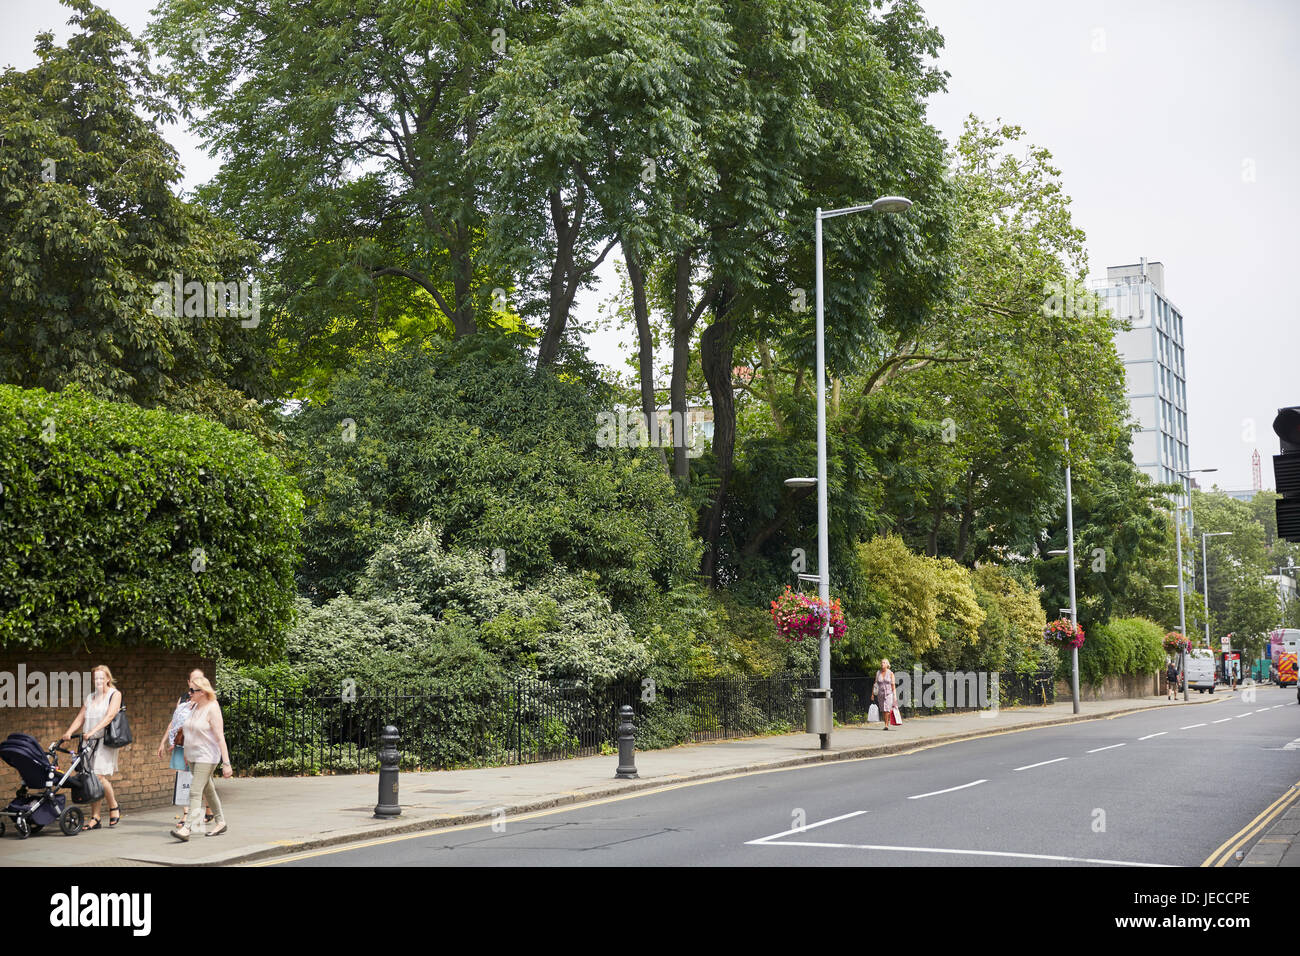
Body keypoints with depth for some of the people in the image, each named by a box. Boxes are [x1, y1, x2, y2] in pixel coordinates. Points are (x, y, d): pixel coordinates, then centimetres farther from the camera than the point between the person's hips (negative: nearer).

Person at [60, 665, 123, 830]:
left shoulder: (115, 694, 1)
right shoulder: (90, 697, 19)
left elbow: (109, 716, -13)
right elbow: (80, 717, 14)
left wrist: (93, 731, -26)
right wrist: (69, 732, -4)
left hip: (106, 740, -5)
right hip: (91, 742, 5)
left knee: (99, 776, -16)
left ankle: (114, 808, 5)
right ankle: (95, 818, 3)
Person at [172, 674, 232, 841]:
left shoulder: (212, 709, -16)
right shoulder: (195, 707, 9)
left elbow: (220, 738, -19)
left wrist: (226, 763, -22)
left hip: (207, 756, -9)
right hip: (194, 756, 9)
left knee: (195, 791, -15)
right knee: (208, 790, 16)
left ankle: (187, 828, -20)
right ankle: (220, 822, 28)